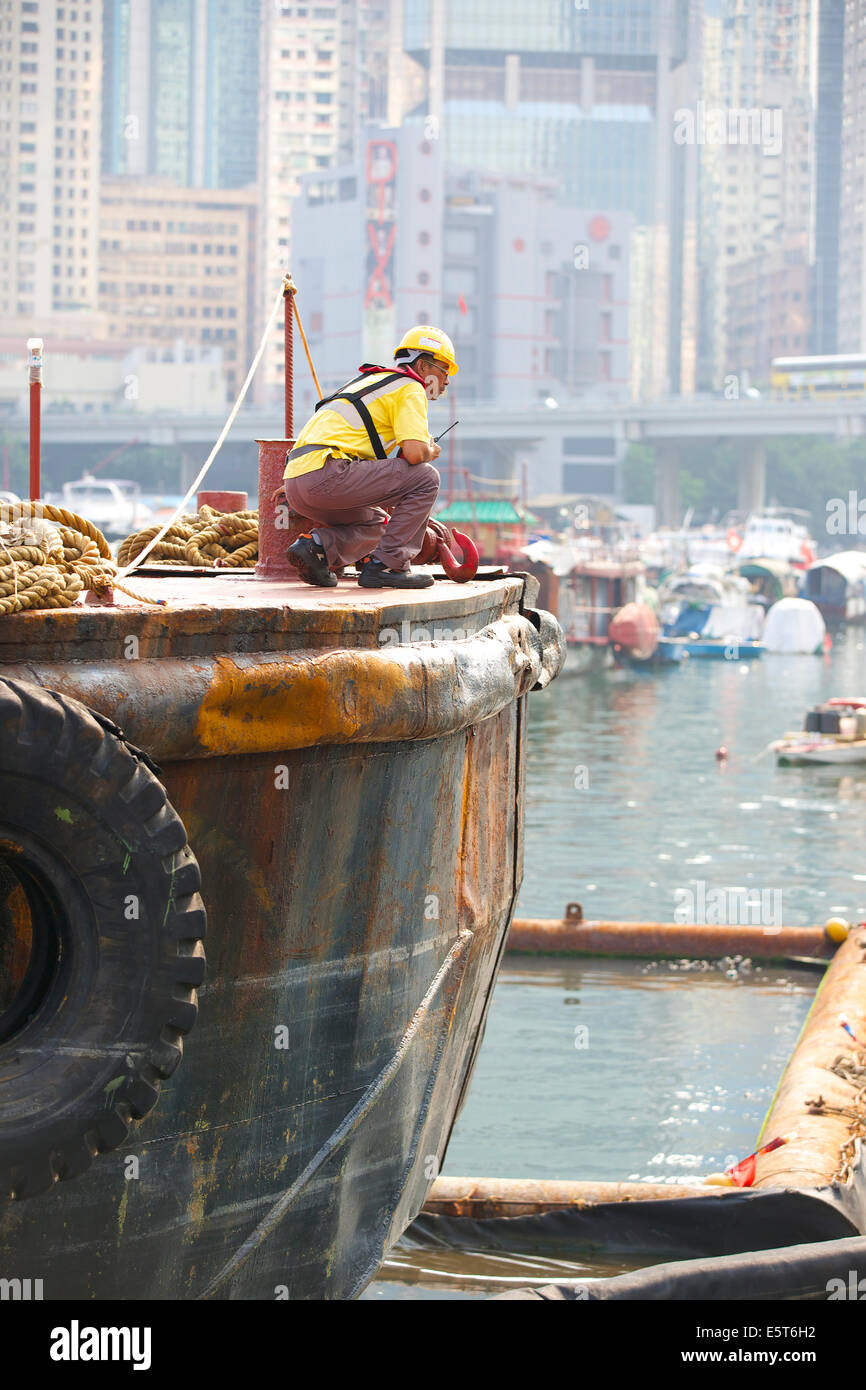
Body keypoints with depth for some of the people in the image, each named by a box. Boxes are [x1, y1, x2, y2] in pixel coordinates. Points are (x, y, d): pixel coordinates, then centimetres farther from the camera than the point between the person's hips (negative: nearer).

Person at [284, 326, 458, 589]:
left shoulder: (373, 381, 31)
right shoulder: (410, 388, 2)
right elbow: (414, 453, -12)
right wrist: (431, 453, 11)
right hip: (325, 473, -9)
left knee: (375, 525, 32)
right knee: (426, 477, -3)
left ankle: (316, 544, 5)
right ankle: (386, 565, -6)